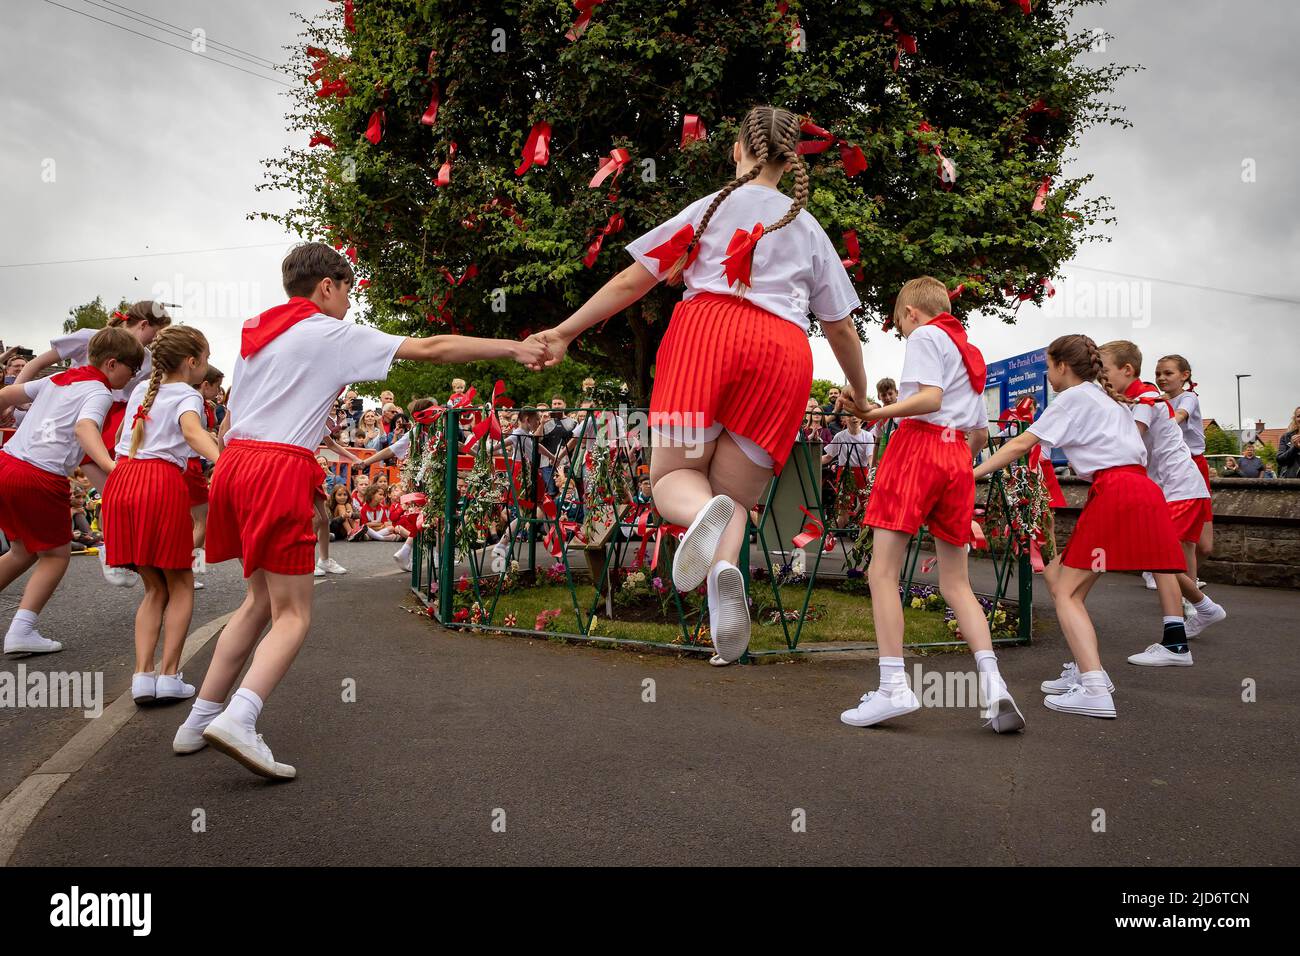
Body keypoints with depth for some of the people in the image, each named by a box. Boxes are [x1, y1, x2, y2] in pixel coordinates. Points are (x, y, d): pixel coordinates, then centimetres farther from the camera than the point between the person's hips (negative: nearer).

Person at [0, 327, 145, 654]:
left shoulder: (58, 378, 18)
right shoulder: (100, 392, -5)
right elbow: (84, 427, -25)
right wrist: (111, 466, -41)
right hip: (41, 479, -7)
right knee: (56, 554, 10)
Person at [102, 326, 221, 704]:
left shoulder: (142, 389, 21)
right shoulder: (187, 396, -1)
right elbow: (193, 431, -22)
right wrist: (224, 462, -37)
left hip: (122, 479, 6)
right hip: (163, 482, -6)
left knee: (154, 587, 14)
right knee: (181, 585, 9)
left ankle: (143, 674, 2)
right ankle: (169, 674, 0)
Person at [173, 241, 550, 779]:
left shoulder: (256, 334, 21)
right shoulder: (332, 334, -2)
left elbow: (227, 423, 22)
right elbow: (430, 349, -4)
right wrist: (514, 348, 0)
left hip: (234, 460, 8)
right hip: (280, 470, -8)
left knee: (261, 600, 18)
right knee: (293, 615, -4)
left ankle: (200, 719, 22)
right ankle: (238, 720, -22)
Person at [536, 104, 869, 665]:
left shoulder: (710, 206, 21)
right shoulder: (810, 229, 27)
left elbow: (632, 283, 13)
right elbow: (841, 329, 26)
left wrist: (564, 332, 19)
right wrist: (861, 395, 40)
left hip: (706, 330, -2)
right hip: (783, 354, 2)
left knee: (671, 477, 9)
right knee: (735, 495, 10)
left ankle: (704, 512, -31)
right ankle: (724, 567, -27)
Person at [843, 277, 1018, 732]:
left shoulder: (925, 335, 3)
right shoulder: (970, 352, 27)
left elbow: (930, 397, -15)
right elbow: (981, 432, 24)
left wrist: (874, 413, -19)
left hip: (919, 442, -8)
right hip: (958, 457, 8)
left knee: (882, 572, -8)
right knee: (956, 584, 9)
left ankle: (893, 686, -15)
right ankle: (992, 681, -7)